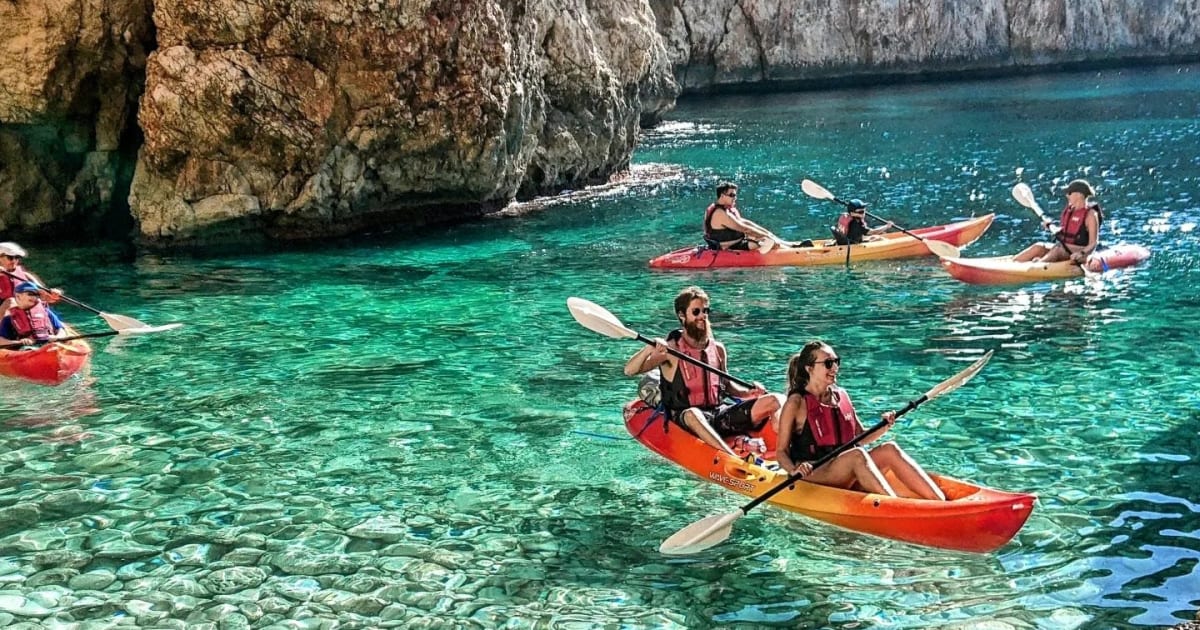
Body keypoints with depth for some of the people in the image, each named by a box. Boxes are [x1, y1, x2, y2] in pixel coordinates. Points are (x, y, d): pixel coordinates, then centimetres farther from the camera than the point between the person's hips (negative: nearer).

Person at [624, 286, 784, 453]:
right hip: (685, 420, -6)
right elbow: (629, 371, -11)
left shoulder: (717, 348, 12)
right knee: (693, 414, -42)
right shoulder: (671, 350, -3)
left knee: (774, 400, -10)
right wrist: (650, 348, -28)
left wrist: (748, 392, 5)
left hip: (720, 415, 6)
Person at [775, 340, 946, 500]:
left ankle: (942, 503, -28)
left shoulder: (841, 396, 14)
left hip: (845, 476, 6)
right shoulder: (797, 403, -5)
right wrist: (794, 470, -24)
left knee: (889, 450, -16)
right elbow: (781, 451, -4)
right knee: (856, 455, -31)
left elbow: (859, 439, 19)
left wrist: (884, 427, 1)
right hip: (812, 476, -6)